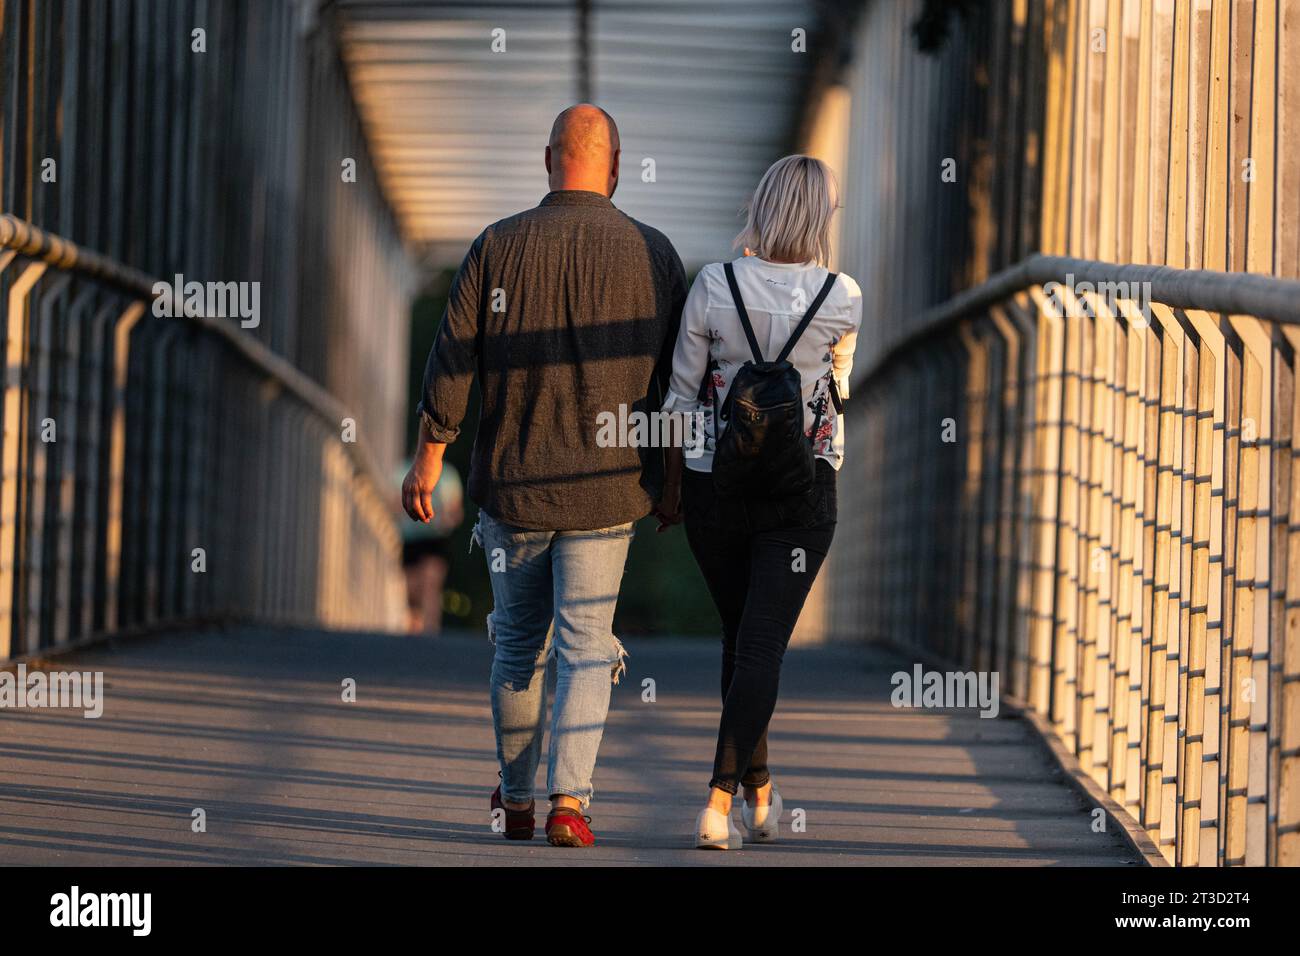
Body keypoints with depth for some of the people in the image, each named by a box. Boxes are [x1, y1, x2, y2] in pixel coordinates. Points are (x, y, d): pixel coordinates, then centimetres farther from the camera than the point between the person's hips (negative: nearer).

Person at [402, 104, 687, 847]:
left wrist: (429, 457, 5)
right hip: (608, 487, -1)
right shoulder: (653, 254, -4)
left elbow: (454, 358, -4)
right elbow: (679, 378, 1)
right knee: (585, 649, 3)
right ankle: (569, 798, -11)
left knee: (518, 645, 15)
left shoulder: (499, 247, -4)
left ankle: (516, 802, 23)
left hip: (513, 482, 1)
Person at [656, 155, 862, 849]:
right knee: (762, 643, -1)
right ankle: (721, 796, -16)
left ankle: (758, 787, 31)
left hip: (714, 483, 2)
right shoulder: (842, 298, -8)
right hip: (802, 489, -2)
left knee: (740, 632, 19)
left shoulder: (714, 286, -8)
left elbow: (683, 395, -2)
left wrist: (670, 485, 9)